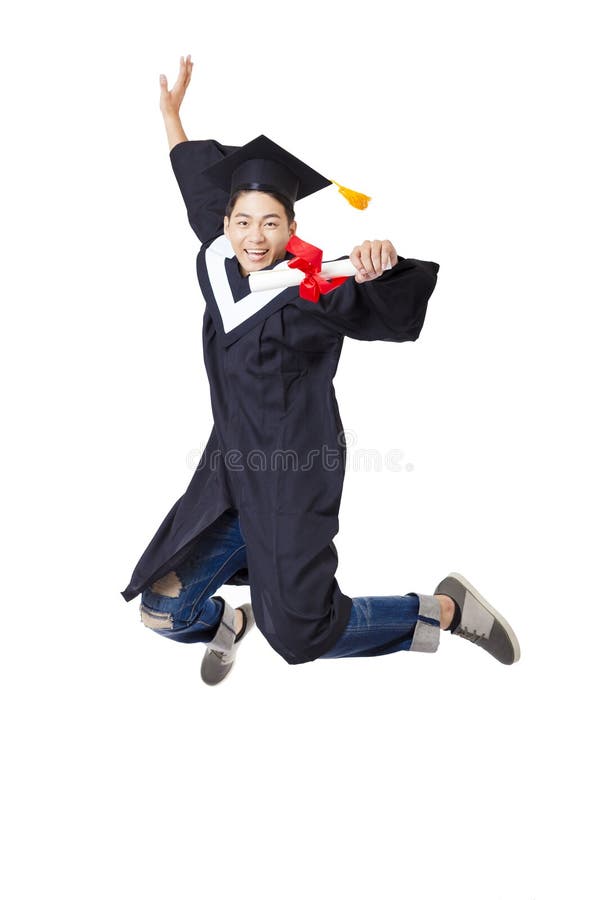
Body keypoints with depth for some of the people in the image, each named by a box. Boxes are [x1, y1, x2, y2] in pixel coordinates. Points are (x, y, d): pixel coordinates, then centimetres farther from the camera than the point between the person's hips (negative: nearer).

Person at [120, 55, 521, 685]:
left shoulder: (312, 290, -13)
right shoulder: (216, 267, 4)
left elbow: (391, 311, -27)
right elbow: (201, 190, 21)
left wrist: (380, 265, -48)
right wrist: (171, 113, 32)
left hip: (294, 477, -6)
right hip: (230, 469, 6)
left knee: (301, 635, -8)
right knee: (164, 610, 4)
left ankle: (447, 610, 13)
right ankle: (229, 623, 40)